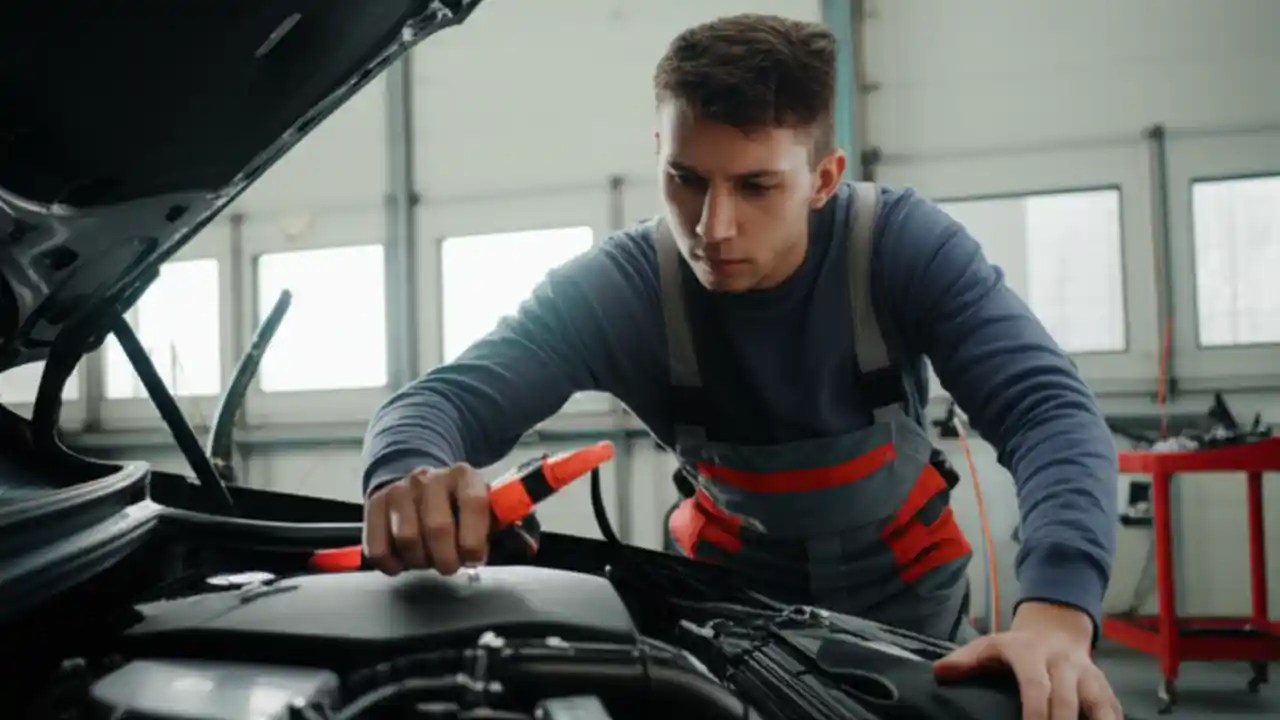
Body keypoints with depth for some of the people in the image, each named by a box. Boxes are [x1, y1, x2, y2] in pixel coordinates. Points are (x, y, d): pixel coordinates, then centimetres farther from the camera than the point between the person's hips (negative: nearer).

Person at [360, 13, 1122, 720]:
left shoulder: (904, 245, -27)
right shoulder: (619, 288, -25)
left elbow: (1051, 409, -38)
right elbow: (439, 399, -32)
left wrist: (1055, 610, -57)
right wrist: (409, 477, -59)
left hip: (903, 588, 0)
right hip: (735, 591, 1)